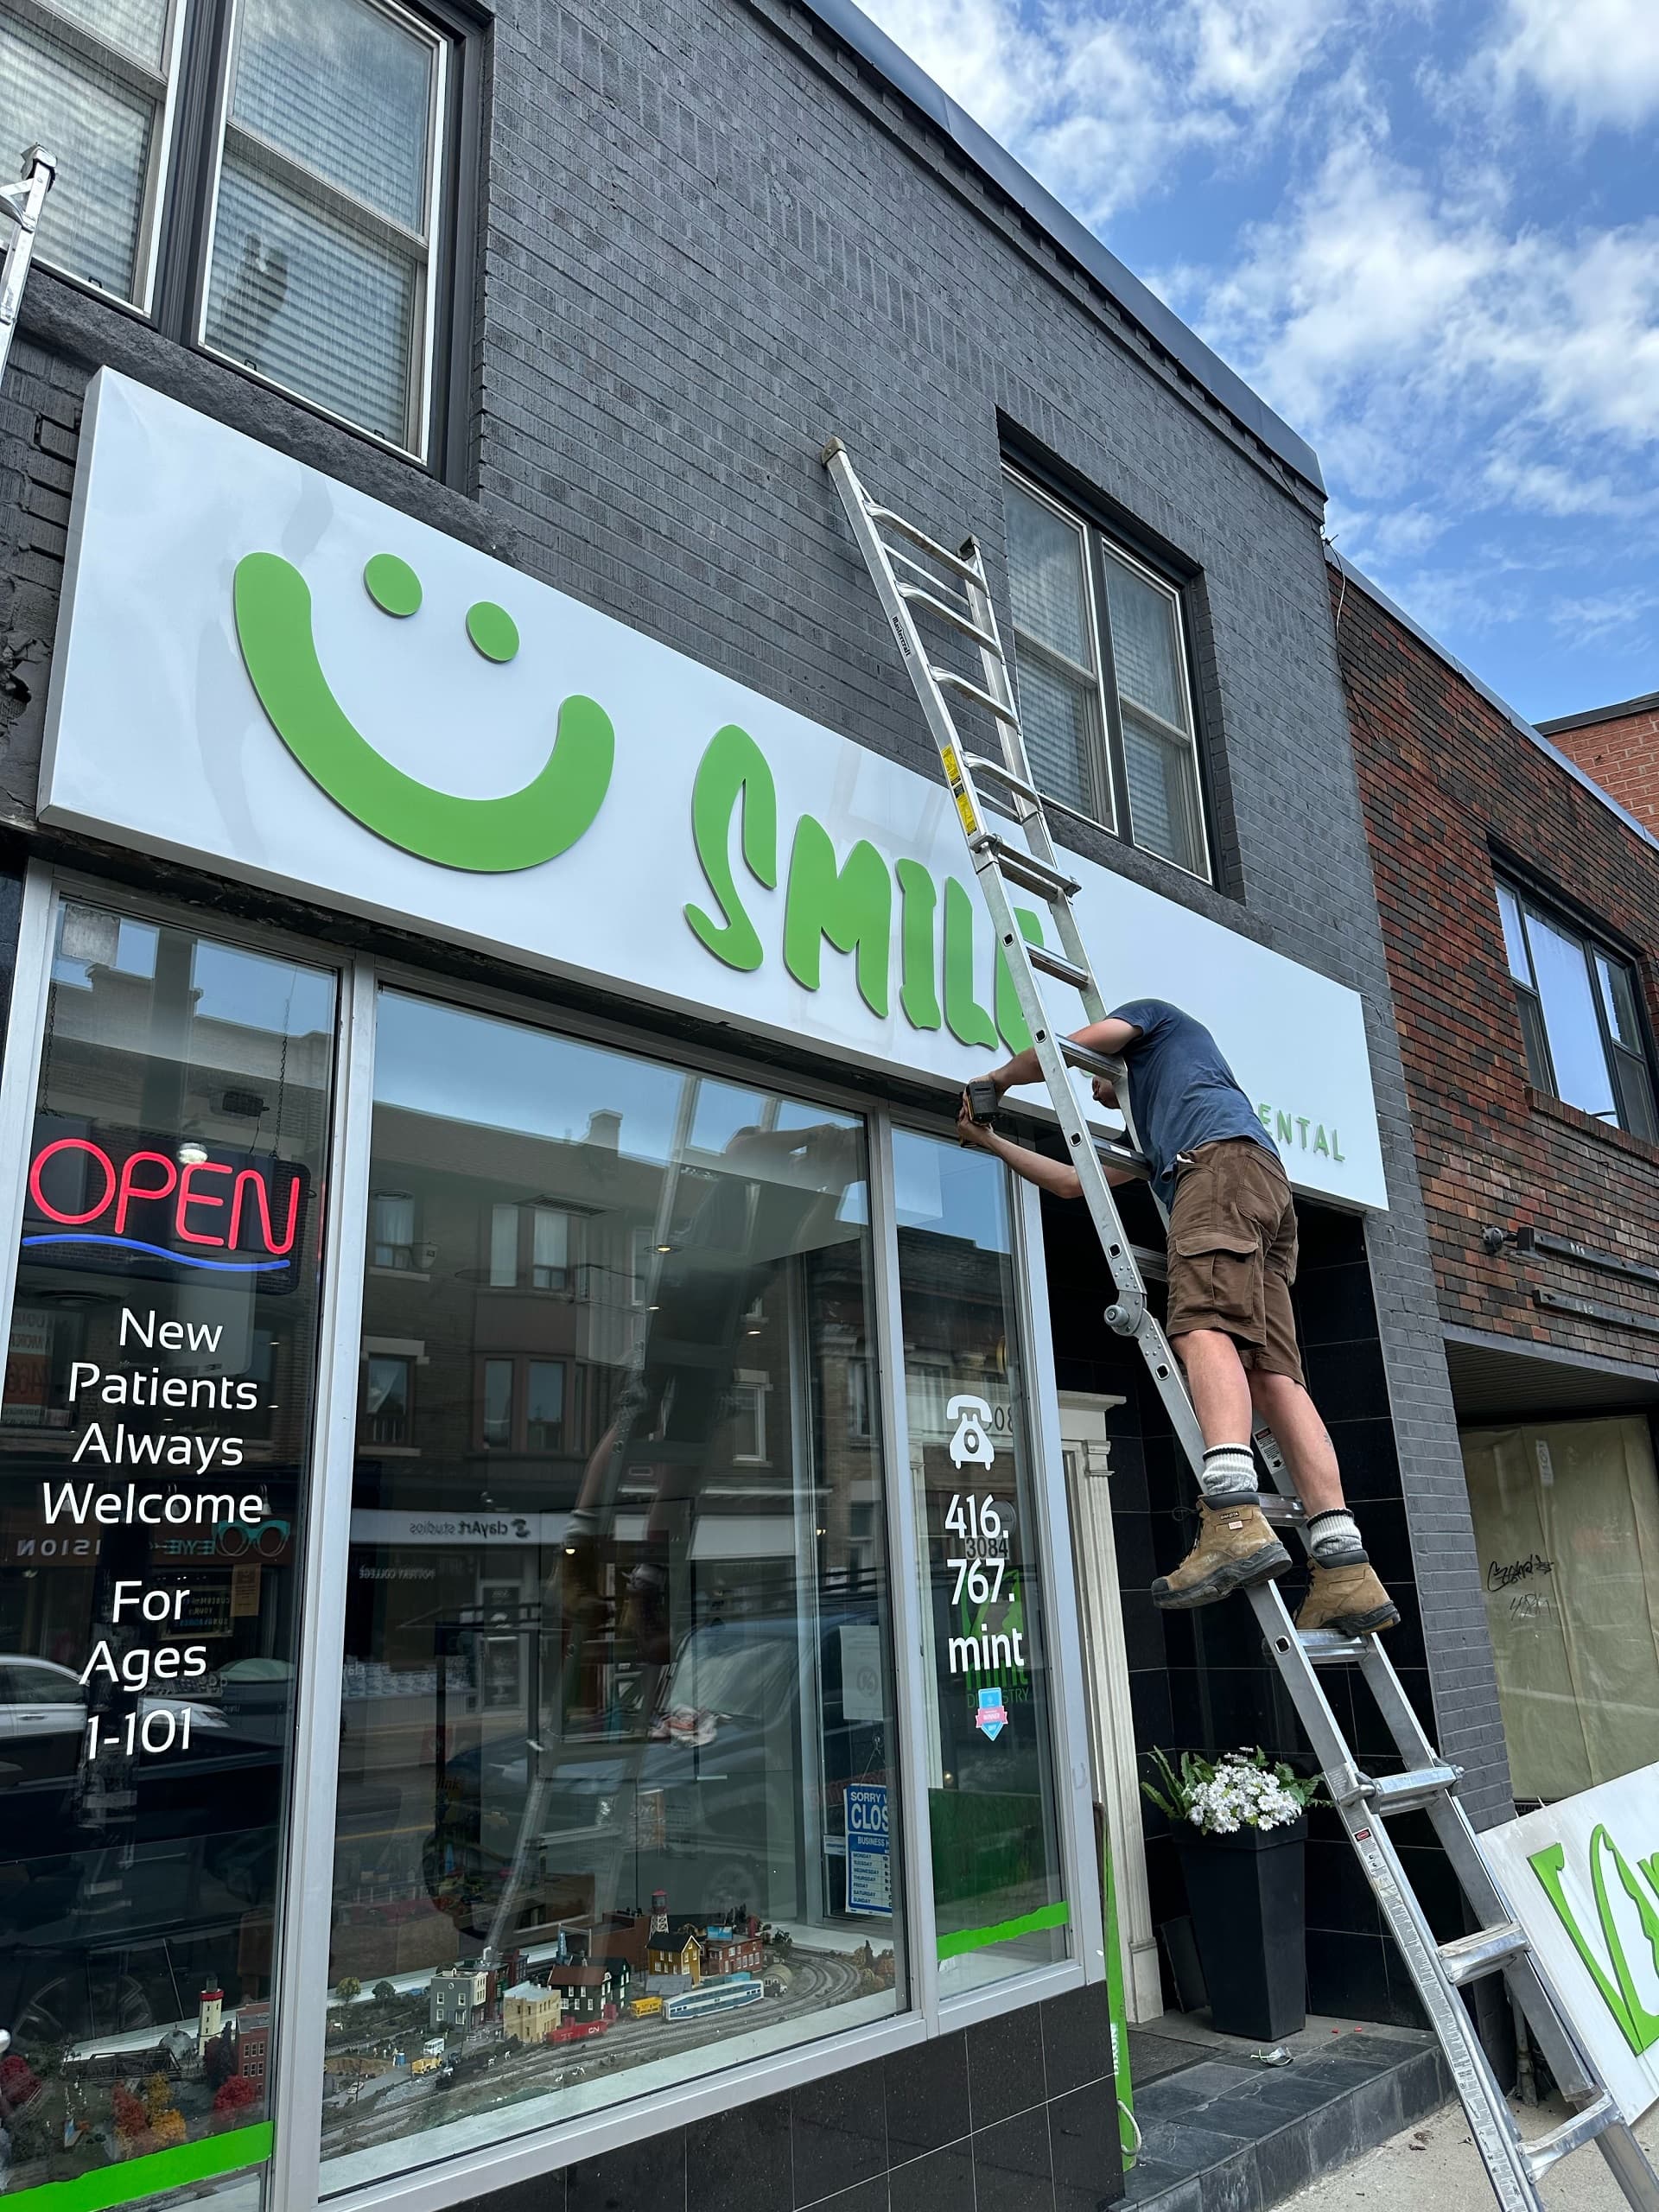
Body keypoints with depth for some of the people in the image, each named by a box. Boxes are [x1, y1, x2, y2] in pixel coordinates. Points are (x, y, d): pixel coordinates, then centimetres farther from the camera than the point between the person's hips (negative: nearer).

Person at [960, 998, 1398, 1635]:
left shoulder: (1157, 1014, 29)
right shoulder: (1148, 1131, 45)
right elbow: (1075, 1182, 44)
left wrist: (999, 1077, 33)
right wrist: (993, 1143, 54)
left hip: (1226, 1156, -8)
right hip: (1269, 1196, 8)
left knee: (1204, 1326, -27)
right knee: (1271, 1374, -8)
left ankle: (1234, 1516, -48)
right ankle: (1345, 1571, -21)